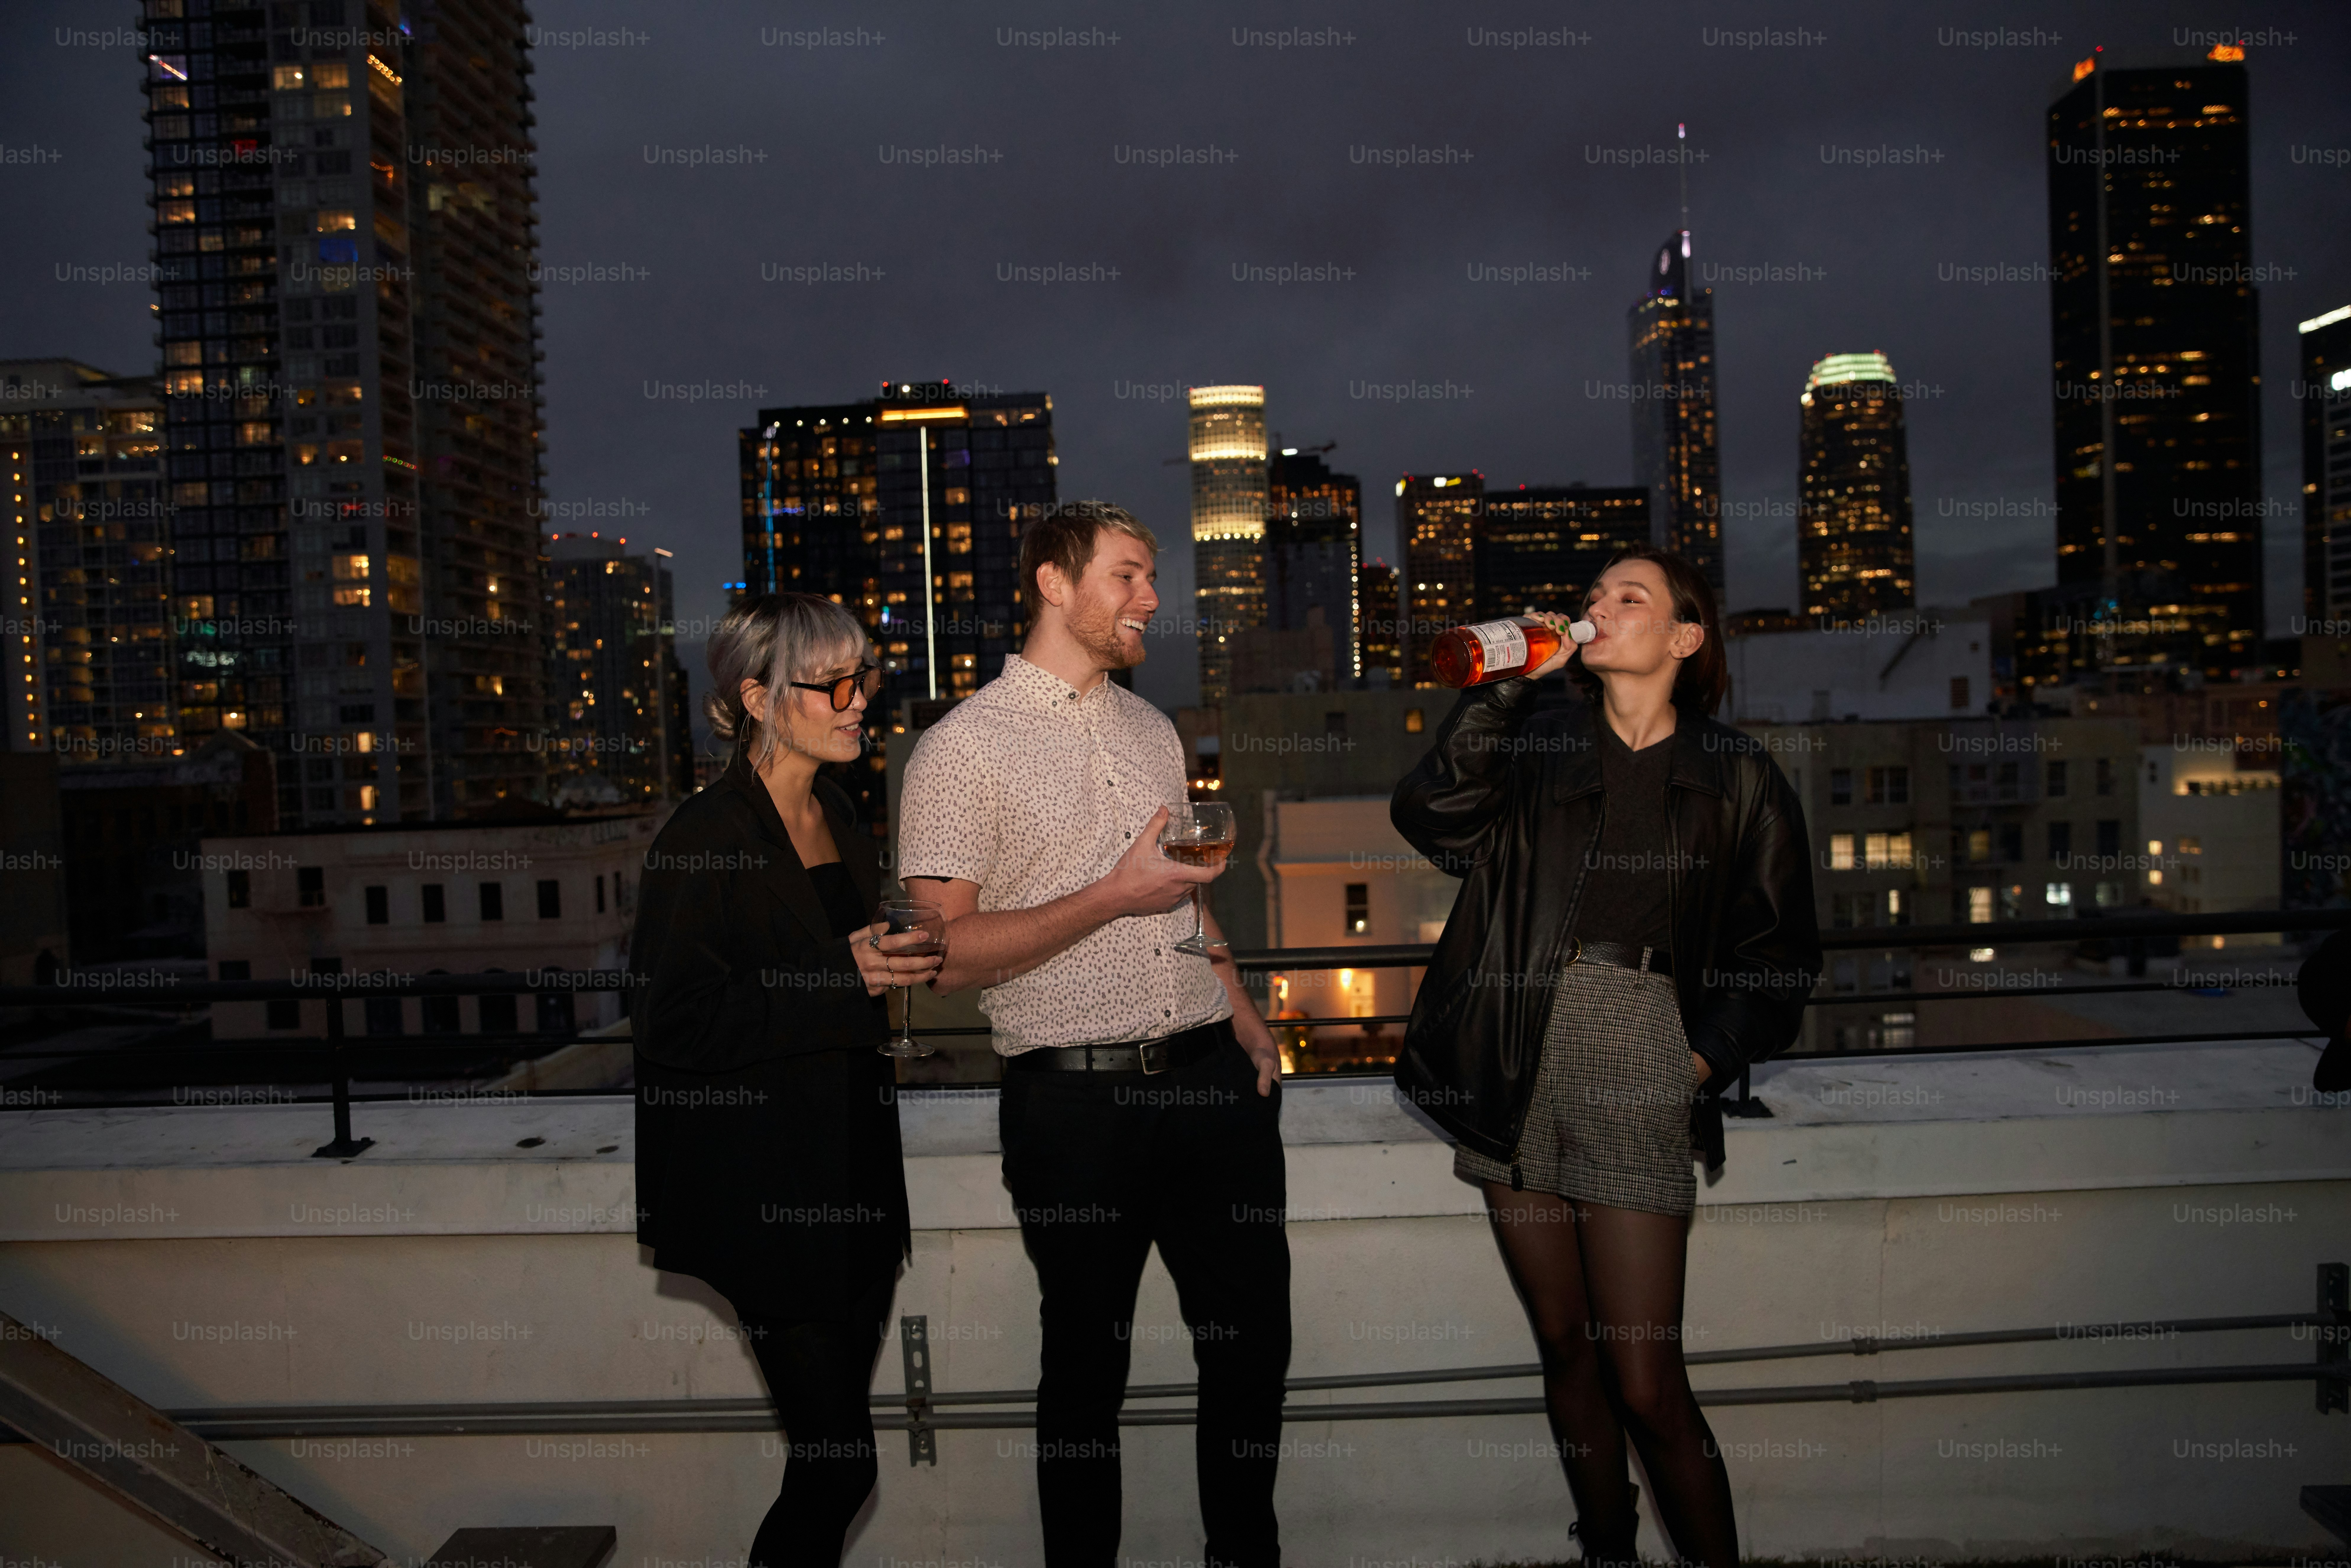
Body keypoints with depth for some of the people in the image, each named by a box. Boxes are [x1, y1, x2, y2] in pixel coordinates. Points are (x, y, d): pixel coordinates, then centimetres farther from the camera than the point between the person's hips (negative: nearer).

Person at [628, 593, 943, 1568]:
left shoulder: (840, 820, 11)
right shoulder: (702, 840, -14)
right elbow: (674, 1025, -19)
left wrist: (895, 965, 8)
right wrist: (845, 980, -22)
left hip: (854, 1176, 8)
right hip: (765, 1192, -8)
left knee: (833, 1451, 15)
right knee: (837, 1460, -3)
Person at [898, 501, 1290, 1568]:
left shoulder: (1152, 730, 15)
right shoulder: (963, 747, -6)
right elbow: (947, 956, -12)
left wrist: (1244, 1019, 11)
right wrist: (1114, 896, -17)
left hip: (1211, 1078, 6)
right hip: (1077, 1099, -6)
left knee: (1252, 1341, 14)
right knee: (1088, 1362, 10)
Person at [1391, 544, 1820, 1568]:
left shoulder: (1736, 779, 6)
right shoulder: (1535, 745, 10)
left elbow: (1778, 946, 8)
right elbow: (1430, 815, -7)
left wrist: (1708, 1057, -3)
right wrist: (1509, 684, -6)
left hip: (1636, 1069, -3)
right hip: (1515, 1068, 3)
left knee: (1646, 1385, -5)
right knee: (1565, 1348, 13)